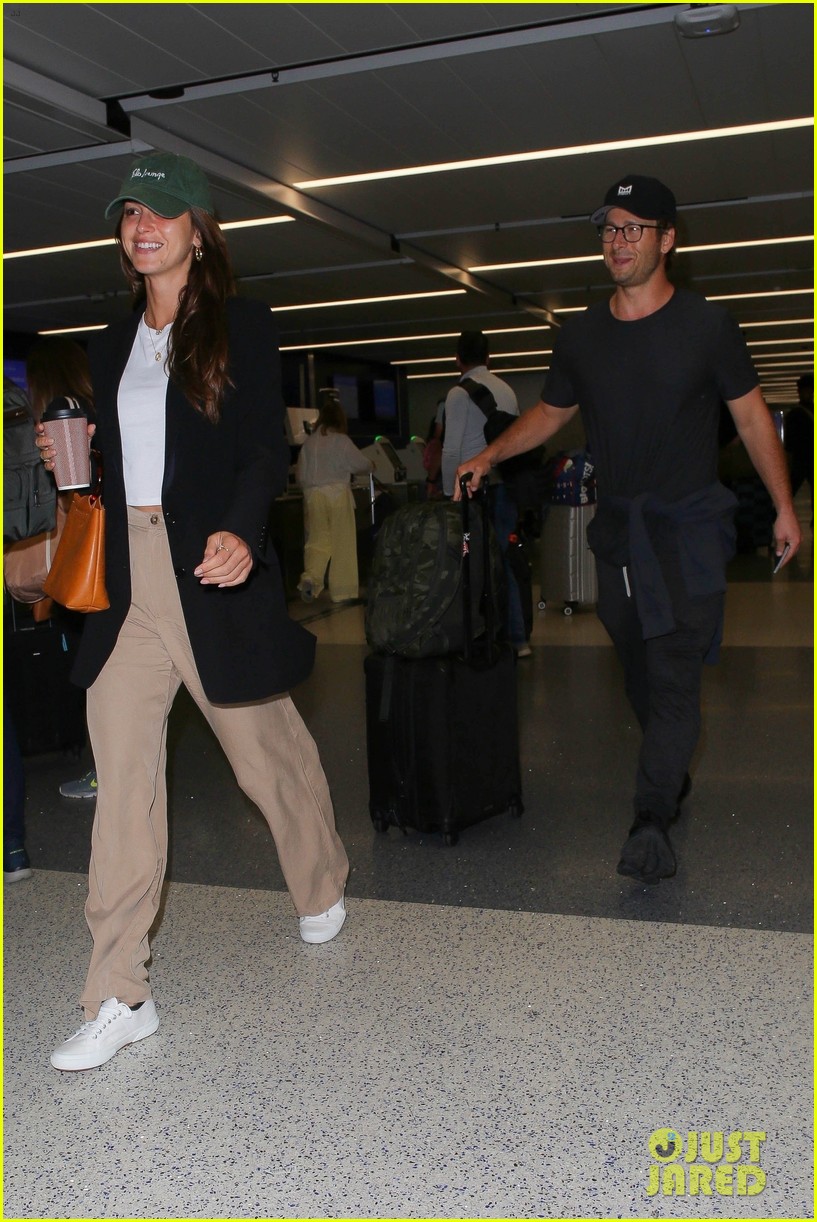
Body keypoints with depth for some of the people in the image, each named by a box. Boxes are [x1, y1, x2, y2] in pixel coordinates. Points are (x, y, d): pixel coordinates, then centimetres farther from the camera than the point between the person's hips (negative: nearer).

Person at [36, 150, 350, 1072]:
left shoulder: (240, 327, 0)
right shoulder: (111, 345, 16)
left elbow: (265, 451, -8)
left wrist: (240, 534, -26)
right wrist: (69, 456, 1)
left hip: (210, 574, -4)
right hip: (126, 581, 5)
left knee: (268, 749, 10)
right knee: (122, 775, -1)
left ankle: (322, 888, 40)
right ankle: (119, 997, 5)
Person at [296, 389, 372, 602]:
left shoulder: (309, 442, 3)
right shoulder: (341, 441, -7)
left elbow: (301, 474, 6)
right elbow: (362, 464, 2)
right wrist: (370, 464, 24)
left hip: (313, 495, 3)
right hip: (337, 494, -3)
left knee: (317, 539, 9)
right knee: (341, 542, 6)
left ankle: (310, 577, -15)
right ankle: (341, 590, 10)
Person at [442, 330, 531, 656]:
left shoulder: (460, 393, -6)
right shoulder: (507, 390, 12)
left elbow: (451, 449, -10)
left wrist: (450, 493, -5)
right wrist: (509, 478, 15)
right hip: (505, 484, 5)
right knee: (505, 561, 9)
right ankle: (517, 638, 10)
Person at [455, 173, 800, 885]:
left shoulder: (706, 325, -3)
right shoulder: (581, 337, 6)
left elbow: (753, 417, 2)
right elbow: (551, 413, 19)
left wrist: (786, 506, 1)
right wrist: (490, 456, 6)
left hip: (689, 525, -4)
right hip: (617, 527, 4)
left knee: (674, 672, -13)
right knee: (639, 667, 12)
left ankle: (652, 821, -16)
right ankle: (674, 776, 31)